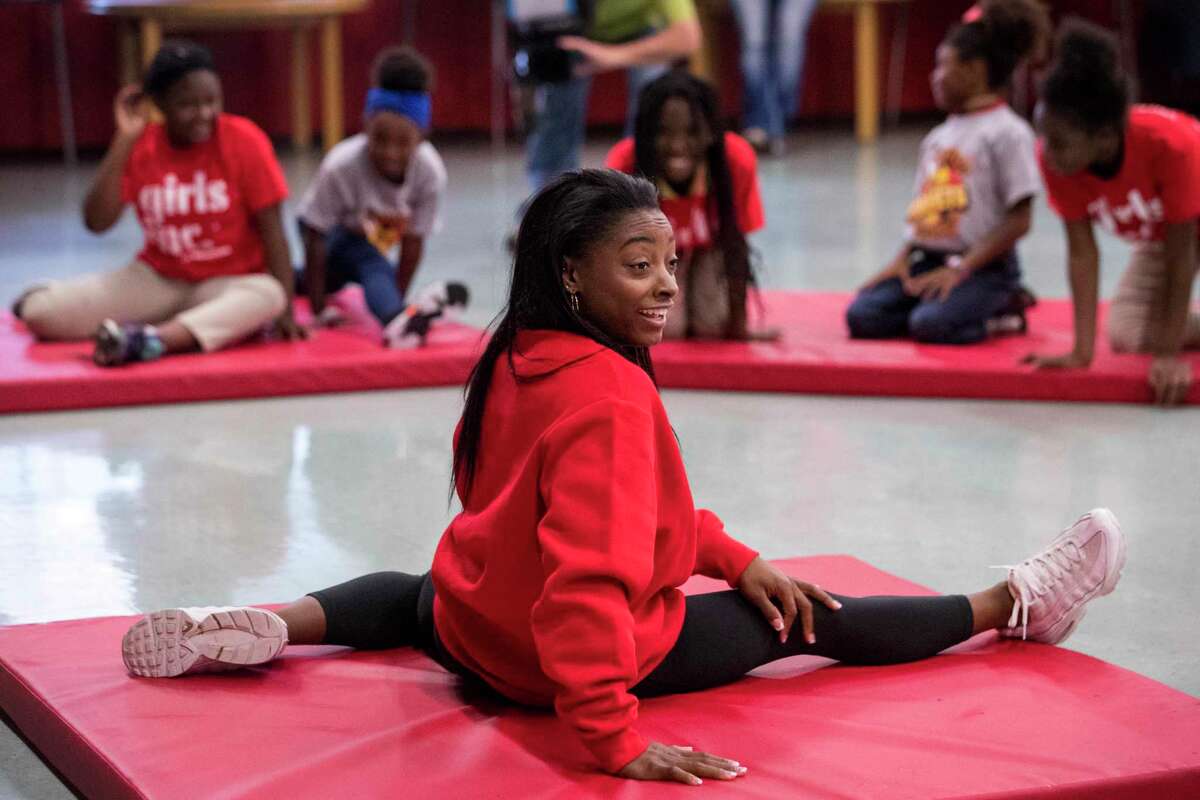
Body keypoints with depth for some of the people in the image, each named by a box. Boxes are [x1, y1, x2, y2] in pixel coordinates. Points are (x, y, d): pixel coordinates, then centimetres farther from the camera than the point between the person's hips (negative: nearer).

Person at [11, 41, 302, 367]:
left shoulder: (243, 140, -10)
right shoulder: (140, 144, -2)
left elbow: (271, 228, -10)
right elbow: (97, 222, -12)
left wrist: (285, 310, -18)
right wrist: (124, 140, -16)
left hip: (228, 284, -2)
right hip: (156, 279, 2)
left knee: (269, 295, -39)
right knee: (38, 311, -15)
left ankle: (153, 340, -52)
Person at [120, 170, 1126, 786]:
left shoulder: (520, 355, -1)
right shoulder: (609, 394, -30)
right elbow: (590, 573, -38)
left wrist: (735, 557, 8)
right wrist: (616, 739, -37)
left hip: (473, 625, 7)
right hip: (591, 657, -7)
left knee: (410, 593, 39)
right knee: (808, 623, 7)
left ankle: (269, 624, 11)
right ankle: (1015, 605, 22)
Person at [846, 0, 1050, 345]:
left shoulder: (1008, 132, -7)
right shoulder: (938, 136, 16)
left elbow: (1019, 220, -11)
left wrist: (960, 269, -17)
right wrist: (903, 258, 0)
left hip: (983, 267, -7)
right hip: (927, 260, 7)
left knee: (930, 324, -34)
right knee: (862, 315, -16)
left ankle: (1001, 311, -2)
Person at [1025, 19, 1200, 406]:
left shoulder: (1169, 143, -40)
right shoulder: (1055, 158, -28)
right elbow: (1081, 251, -23)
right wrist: (1082, 351, -27)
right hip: (1156, 233, 4)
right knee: (1126, 336, -10)